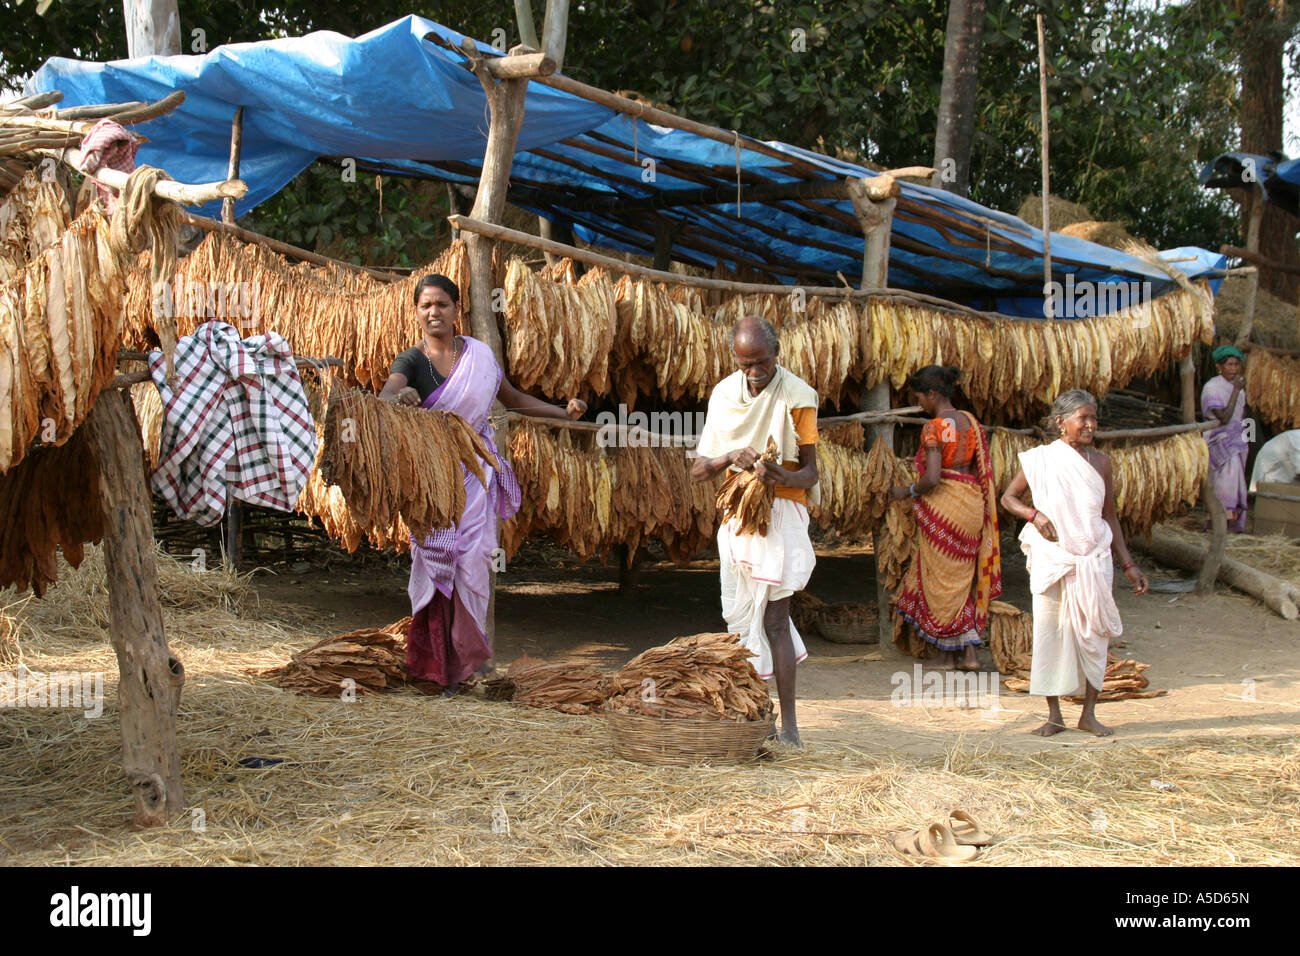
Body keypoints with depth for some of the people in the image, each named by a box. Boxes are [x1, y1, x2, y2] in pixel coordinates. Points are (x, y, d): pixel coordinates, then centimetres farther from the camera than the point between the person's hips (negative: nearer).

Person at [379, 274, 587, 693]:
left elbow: (514, 399, 18)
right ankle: (439, 660, 5)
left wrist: (564, 411, 7)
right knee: (435, 559, -3)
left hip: (476, 468, 1)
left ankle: (470, 650, 6)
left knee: (472, 557, -6)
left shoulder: (480, 355, 6)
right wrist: (399, 397, -48)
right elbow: (386, 394, -24)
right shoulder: (410, 360, -3)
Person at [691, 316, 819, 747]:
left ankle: (789, 724, -8)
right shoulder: (724, 395, 5)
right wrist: (730, 457, -18)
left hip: (782, 512, -5)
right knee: (741, 615, 6)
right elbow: (698, 469, 3)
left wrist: (782, 477, -31)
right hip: (736, 512, 5)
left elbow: (810, 473, -8)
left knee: (773, 618, -11)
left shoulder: (797, 395, -9)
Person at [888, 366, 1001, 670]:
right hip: (972, 503, 7)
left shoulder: (934, 427, -14)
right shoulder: (969, 420, 9)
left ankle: (948, 654, 12)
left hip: (944, 505, -7)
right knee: (963, 575, 15)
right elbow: (981, 467, 13)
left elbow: (932, 478, -21)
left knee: (942, 578, 5)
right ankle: (969, 651, 10)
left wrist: (907, 491, -2)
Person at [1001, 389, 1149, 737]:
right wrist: (1034, 514, -12)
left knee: (1093, 635, 2)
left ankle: (1089, 714, 12)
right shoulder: (1039, 460, -2)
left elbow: (1110, 516, 12)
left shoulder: (1100, 463, 6)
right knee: (1049, 633, 0)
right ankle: (1054, 715, 11)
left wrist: (1128, 565, 10)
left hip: (1093, 560, 2)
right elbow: (1008, 497, 8)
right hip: (1051, 560, -2)